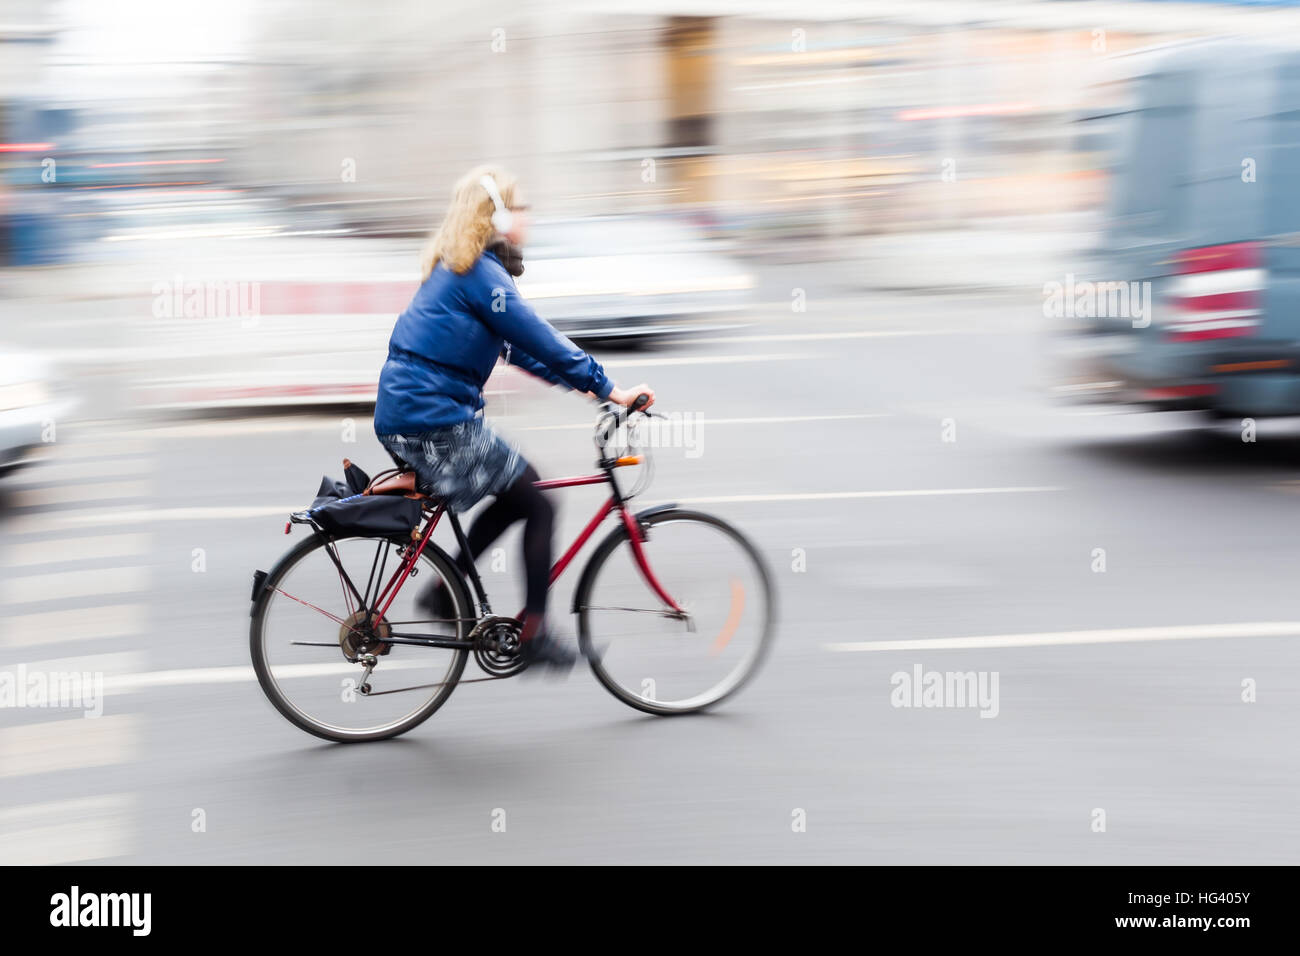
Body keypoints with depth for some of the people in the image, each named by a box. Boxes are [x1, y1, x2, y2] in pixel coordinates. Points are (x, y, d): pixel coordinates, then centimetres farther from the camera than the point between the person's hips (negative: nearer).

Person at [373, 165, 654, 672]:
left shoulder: (458, 269, 18)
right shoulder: (481, 273, -14)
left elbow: (521, 345, 21)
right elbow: (539, 339, -17)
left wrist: (588, 382, 17)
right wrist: (609, 390, -12)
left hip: (407, 413, 10)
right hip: (434, 423, -10)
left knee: (523, 487, 20)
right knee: (539, 506, -1)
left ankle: (447, 590, 19)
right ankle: (533, 630, 4)